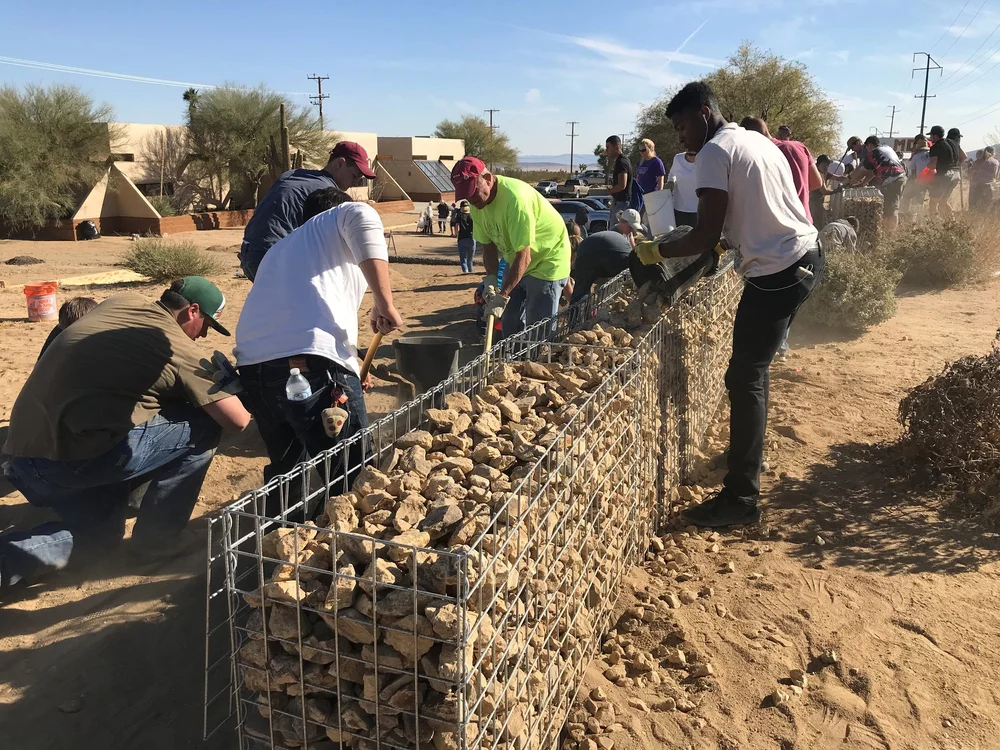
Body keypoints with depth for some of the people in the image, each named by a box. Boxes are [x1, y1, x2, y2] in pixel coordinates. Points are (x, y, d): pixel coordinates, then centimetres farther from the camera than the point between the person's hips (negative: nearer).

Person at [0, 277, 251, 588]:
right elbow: (238, 422, -4)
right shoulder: (180, 350, -4)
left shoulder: (120, 302, 13)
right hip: (73, 460, -8)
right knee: (205, 424, 5)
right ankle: (156, 536, 11)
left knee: (99, 531, 29)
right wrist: (226, 383, 17)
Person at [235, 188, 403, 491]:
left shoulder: (279, 249, 36)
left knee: (286, 467, 24)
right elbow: (362, 217, -9)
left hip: (253, 366, 7)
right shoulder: (340, 219, 18)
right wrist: (384, 303, -8)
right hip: (312, 362, -7)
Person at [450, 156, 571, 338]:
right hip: (516, 264, 9)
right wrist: (491, 277, -13)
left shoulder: (515, 197, -32)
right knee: (510, 325, 13)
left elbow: (524, 256, -33)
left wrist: (503, 296, -34)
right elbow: (488, 245, 4)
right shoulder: (478, 203, -6)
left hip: (547, 260, -8)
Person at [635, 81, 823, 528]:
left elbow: (707, 235, -16)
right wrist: (732, 240, 23)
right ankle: (747, 456, 35)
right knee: (753, 369, 20)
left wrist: (657, 252, -4)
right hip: (805, 256, 10)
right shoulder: (758, 140, 18)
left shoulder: (715, 152, -10)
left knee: (744, 379, -6)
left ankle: (741, 497, -3)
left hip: (777, 271, -10)